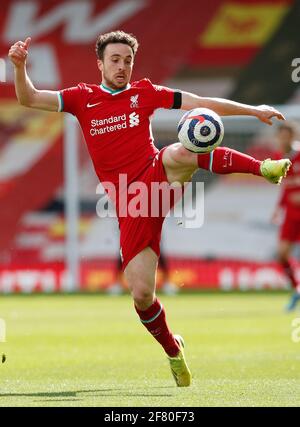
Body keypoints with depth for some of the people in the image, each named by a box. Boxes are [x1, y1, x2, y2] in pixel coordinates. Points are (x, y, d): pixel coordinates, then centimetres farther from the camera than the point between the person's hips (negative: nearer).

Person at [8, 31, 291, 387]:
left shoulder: (144, 93, 9)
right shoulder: (82, 98, 10)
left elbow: (204, 104, 9)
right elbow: (29, 98, 3)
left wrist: (253, 110, 3)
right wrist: (19, 66, -16)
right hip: (129, 204, 1)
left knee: (180, 153, -38)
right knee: (141, 294, -6)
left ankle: (264, 168, -27)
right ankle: (174, 352, 20)